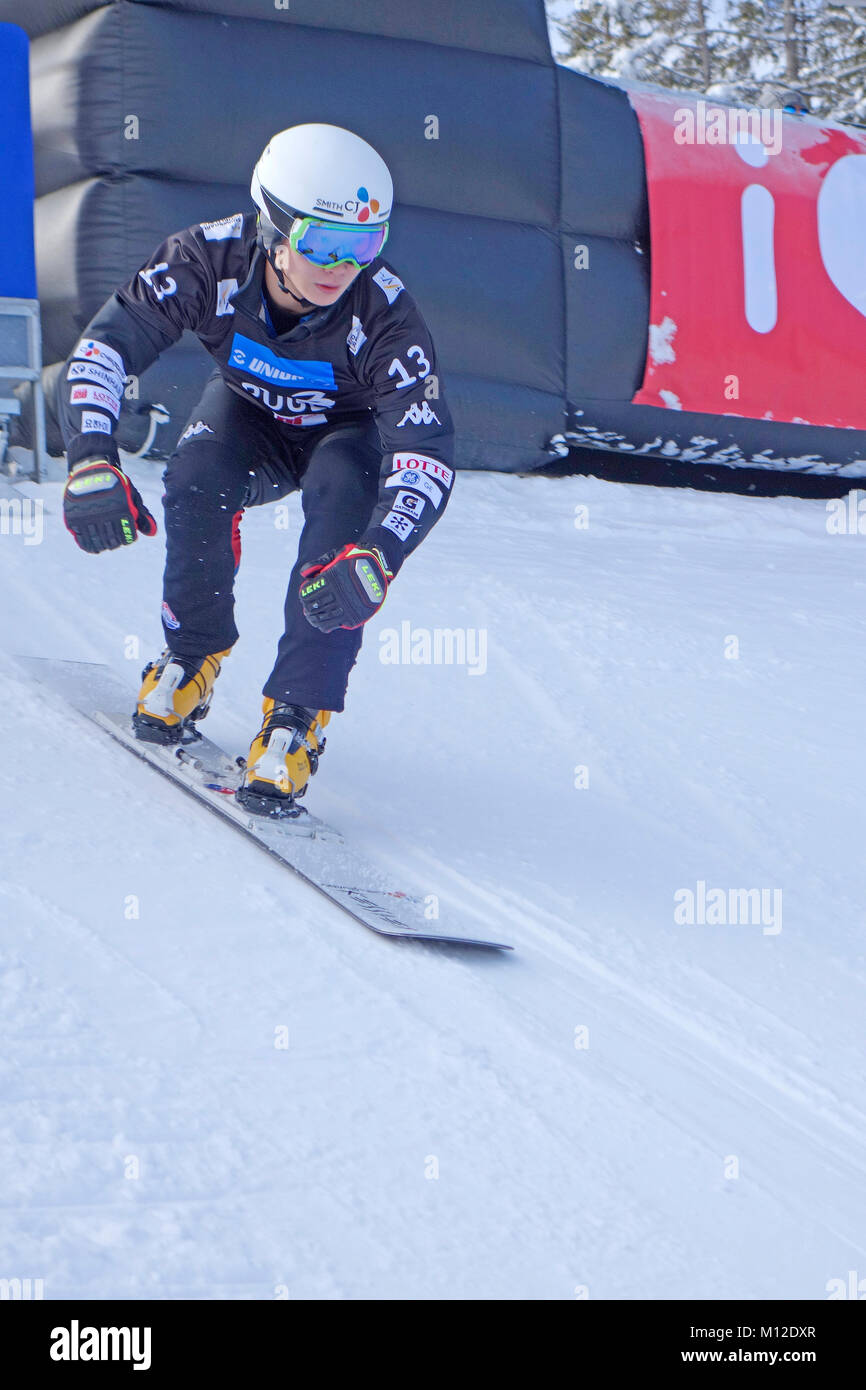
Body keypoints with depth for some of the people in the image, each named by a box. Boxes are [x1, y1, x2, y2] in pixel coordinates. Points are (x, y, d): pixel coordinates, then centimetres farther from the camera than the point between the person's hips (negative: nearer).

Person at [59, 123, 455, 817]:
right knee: (197, 479, -30)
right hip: (249, 413, 2)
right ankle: (193, 656, -5)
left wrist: (377, 559, -58)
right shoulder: (212, 259, -32)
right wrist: (92, 459, -48)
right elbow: (105, 344, -31)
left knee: (343, 501, -33)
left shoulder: (384, 313, -35)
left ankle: (297, 715, -27)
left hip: (349, 433, -1)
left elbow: (428, 452, -40)